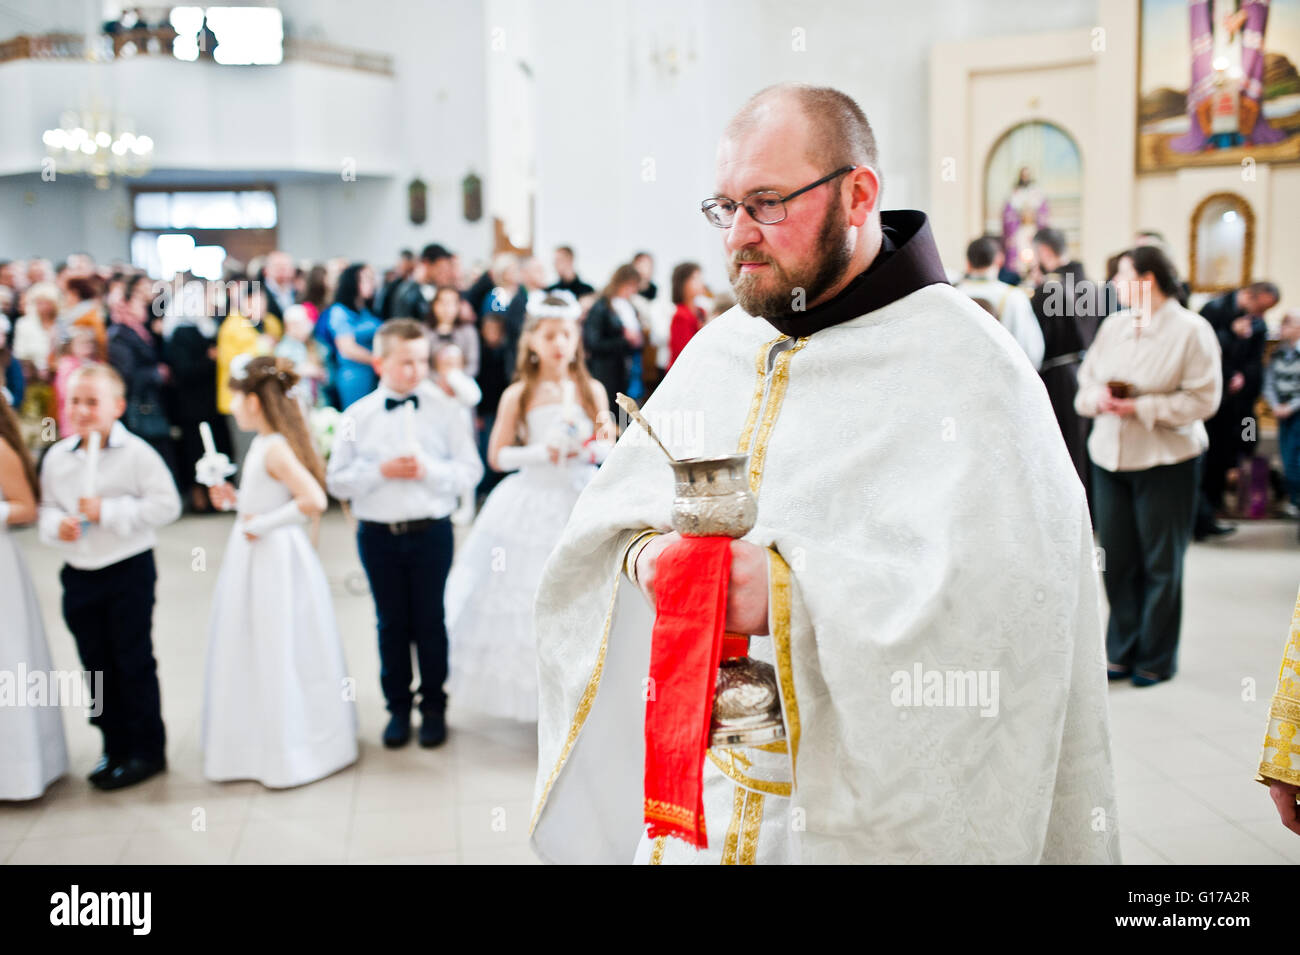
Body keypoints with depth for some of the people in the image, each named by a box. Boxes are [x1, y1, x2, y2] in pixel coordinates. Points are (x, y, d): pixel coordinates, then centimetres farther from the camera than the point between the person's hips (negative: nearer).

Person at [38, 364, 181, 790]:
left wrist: (108, 512, -21)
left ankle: (147, 750, 17)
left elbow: (166, 504, -16)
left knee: (134, 663, 4)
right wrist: (56, 524, -9)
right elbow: (46, 506, 13)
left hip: (128, 569, -5)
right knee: (96, 665, 14)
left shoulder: (136, 452, -11)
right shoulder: (57, 456, 3)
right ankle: (115, 746, 28)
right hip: (78, 575, 5)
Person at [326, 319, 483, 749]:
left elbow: (470, 470, -3)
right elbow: (337, 480, 0)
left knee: (429, 621, 8)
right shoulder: (358, 414, 1)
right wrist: (380, 471, -14)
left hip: (431, 531, -1)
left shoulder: (444, 408, -2)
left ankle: (434, 707, 23)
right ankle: (398, 708, 26)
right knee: (391, 622, 12)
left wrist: (429, 471, -18)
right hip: (378, 533, 1)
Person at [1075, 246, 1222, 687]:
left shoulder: (1191, 329, -9)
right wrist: (1098, 397, -9)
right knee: (1116, 559, 9)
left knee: (1161, 563, 6)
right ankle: (1122, 651, 24)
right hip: (1109, 454, 5)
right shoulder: (1114, 324, 7)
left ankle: (1156, 658, 20)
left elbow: (1203, 398, -11)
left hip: (1165, 462, -5)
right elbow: (1087, 378, 13)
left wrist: (1143, 408, -19)